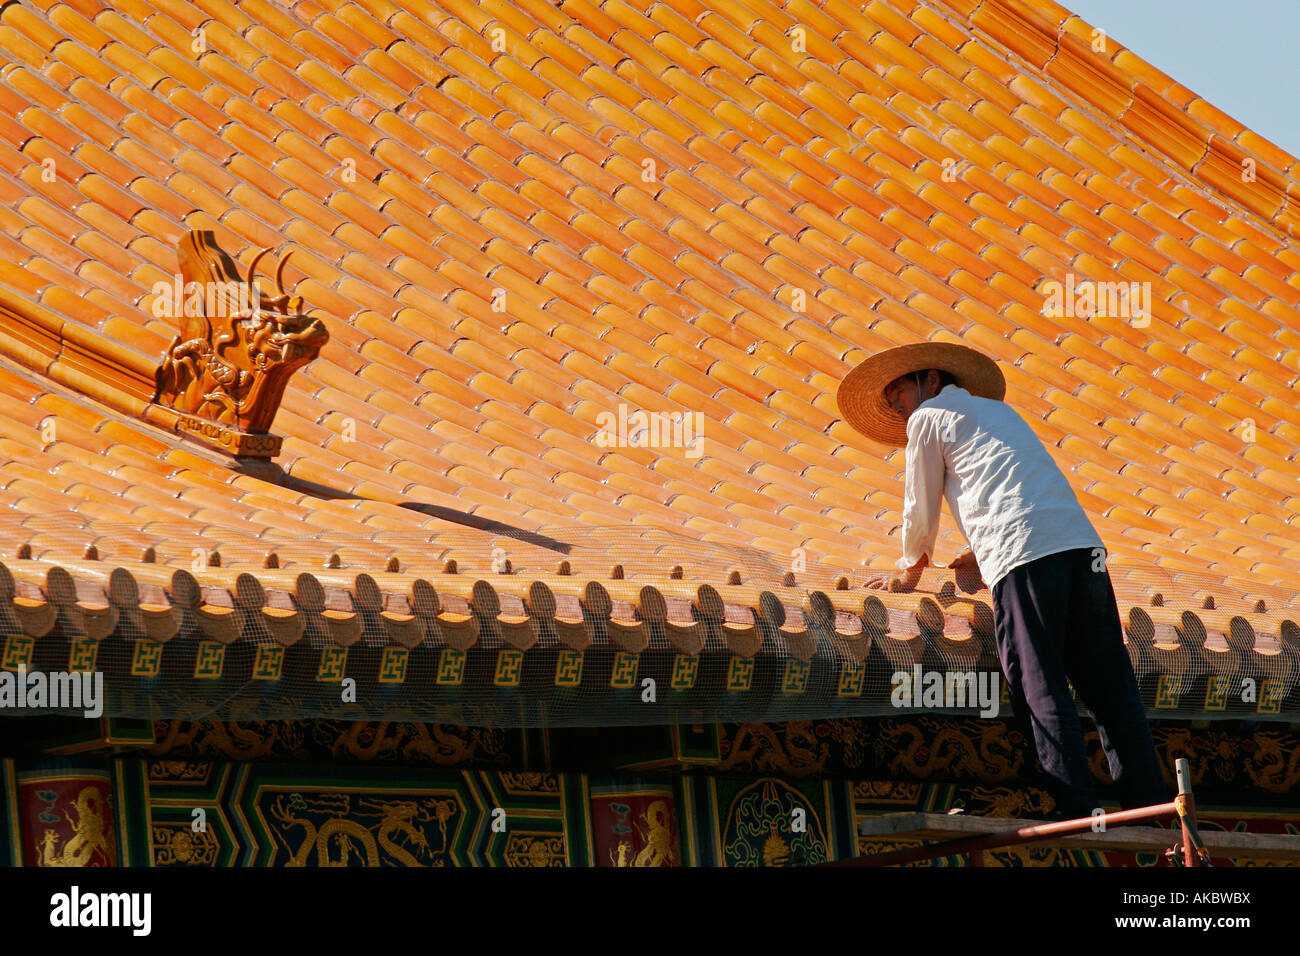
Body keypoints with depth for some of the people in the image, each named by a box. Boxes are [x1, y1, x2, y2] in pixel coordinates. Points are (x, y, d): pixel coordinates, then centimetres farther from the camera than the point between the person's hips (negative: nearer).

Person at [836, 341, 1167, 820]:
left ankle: (1077, 807, -16)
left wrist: (909, 572, 35)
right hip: (1082, 543, 7)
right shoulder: (998, 410, 36)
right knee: (1107, 685, 4)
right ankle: (1150, 805, -2)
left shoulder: (928, 417, 15)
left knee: (1039, 688, -8)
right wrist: (982, 560, 42)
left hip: (1023, 555, -7)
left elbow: (920, 509, 19)